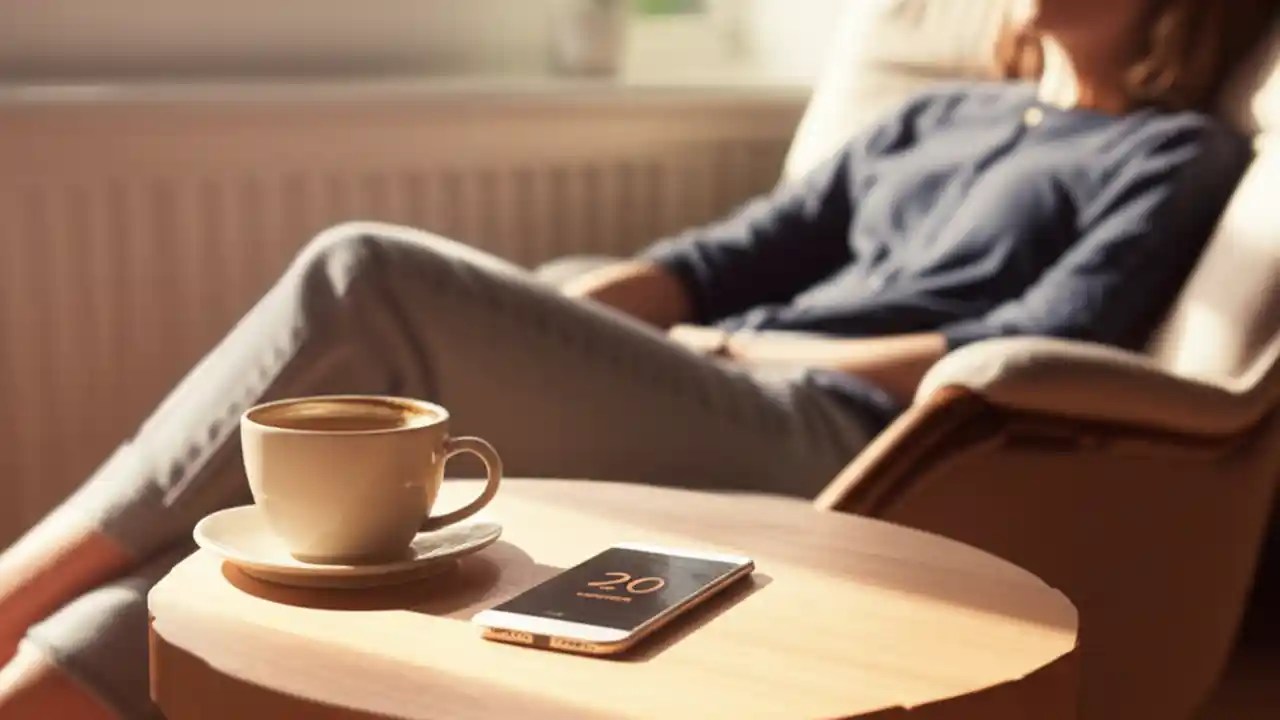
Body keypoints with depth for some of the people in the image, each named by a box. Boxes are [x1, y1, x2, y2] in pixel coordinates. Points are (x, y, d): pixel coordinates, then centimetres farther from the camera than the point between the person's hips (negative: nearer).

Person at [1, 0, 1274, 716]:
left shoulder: (1174, 159, 12)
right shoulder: (936, 118, 29)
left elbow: (1035, 358, -5)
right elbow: (728, 256, 21)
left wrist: (747, 349, -5)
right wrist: (528, 327, 3)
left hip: (831, 443, -6)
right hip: (716, 415, 6)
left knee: (367, 283, -22)